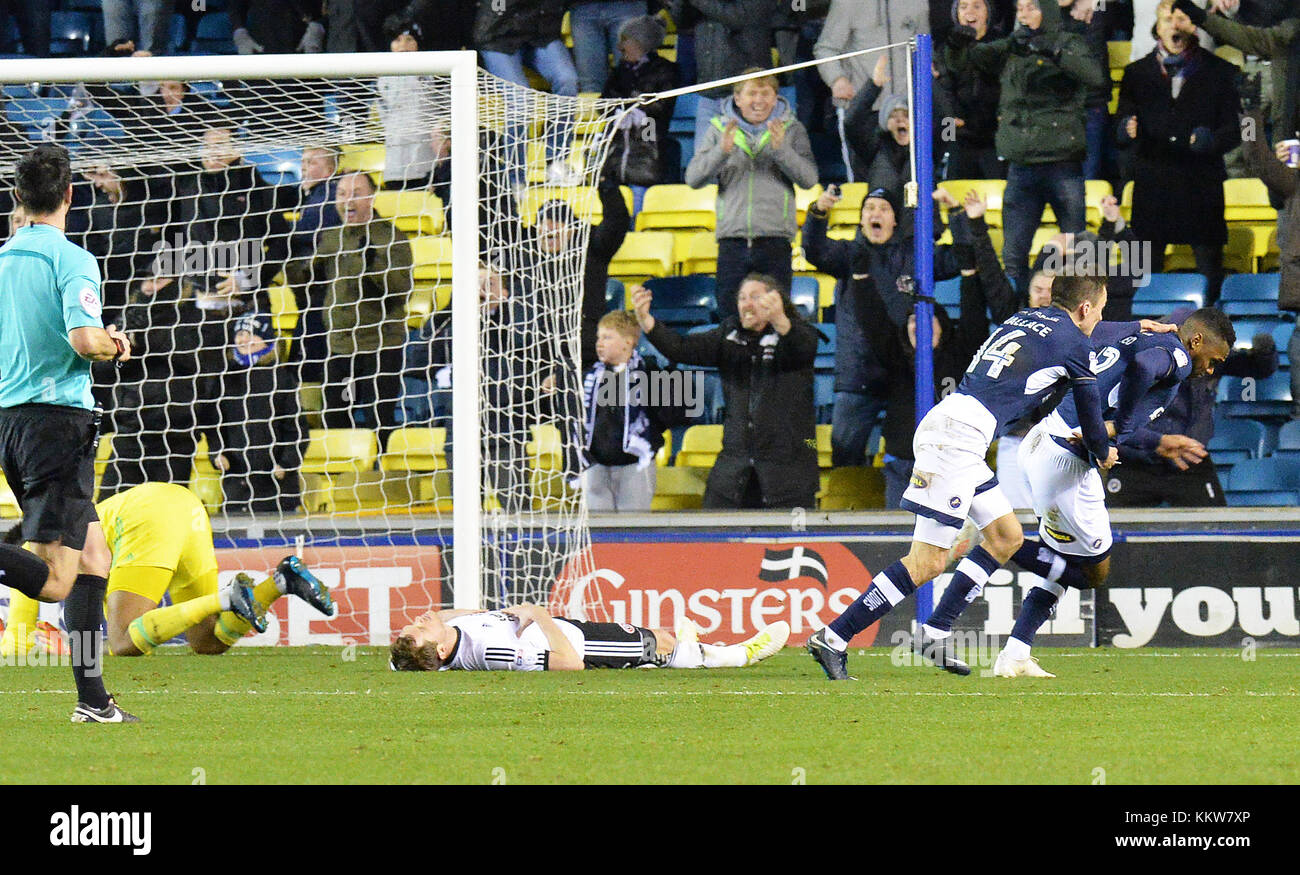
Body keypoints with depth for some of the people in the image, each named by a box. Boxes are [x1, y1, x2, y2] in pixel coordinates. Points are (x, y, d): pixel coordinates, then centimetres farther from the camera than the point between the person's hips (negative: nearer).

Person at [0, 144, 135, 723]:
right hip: (58, 415, -8)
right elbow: (84, 338, -22)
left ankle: (92, 697, 10)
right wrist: (115, 347, 0)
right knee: (55, 580, -10)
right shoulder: (72, 260, -9)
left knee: (93, 545, 15)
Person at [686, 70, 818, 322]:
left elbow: (809, 179, -1)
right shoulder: (720, 128, 11)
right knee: (729, 316, -1)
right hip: (732, 238, 1)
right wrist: (722, 151, -13)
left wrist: (781, 149, -15)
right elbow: (693, 178, 3)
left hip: (775, 239, -1)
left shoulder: (791, 129, 9)